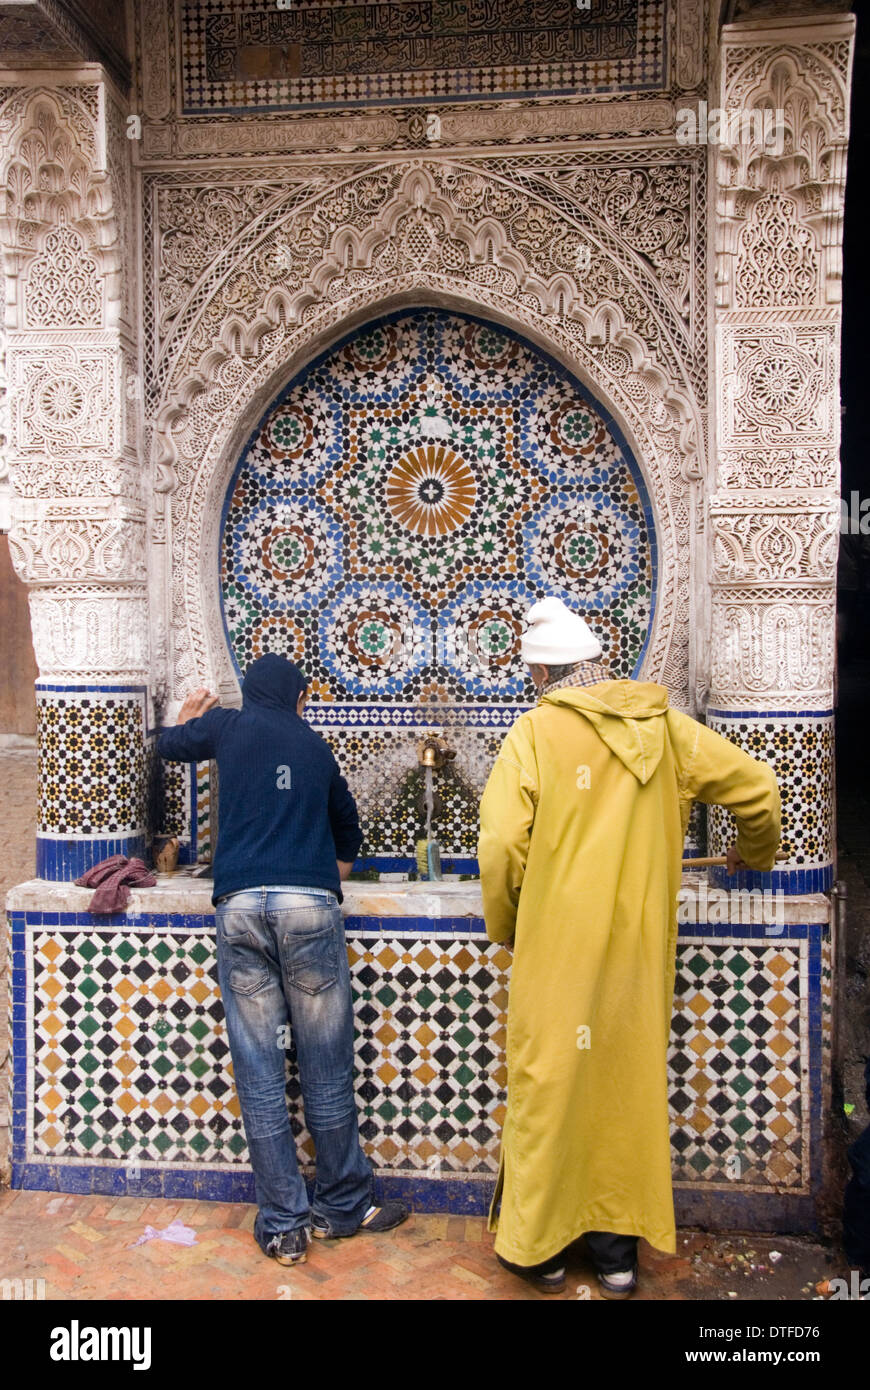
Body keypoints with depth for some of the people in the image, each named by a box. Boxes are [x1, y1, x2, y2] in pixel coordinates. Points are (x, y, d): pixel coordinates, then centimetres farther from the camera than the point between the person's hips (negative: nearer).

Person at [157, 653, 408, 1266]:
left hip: (240, 905, 0)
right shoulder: (315, 745, 19)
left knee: (259, 1072, 6)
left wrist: (190, 718, 54)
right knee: (326, 1067, 8)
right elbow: (348, 828, 33)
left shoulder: (228, 725, 14)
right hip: (310, 904, 0)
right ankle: (344, 1207, 21)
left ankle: (283, 1226, 13)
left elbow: (169, 745, 33)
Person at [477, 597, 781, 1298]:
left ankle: (539, 1246, 24)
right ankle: (618, 1247, 28)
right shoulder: (664, 725, 4)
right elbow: (757, 786, 9)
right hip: (641, 945, 4)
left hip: (558, 946, -4)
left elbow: (501, 845, -15)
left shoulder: (536, 732, -9)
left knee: (549, 1082, 10)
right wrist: (756, 851, 29)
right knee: (631, 1081, 15)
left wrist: (504, 925, 3)